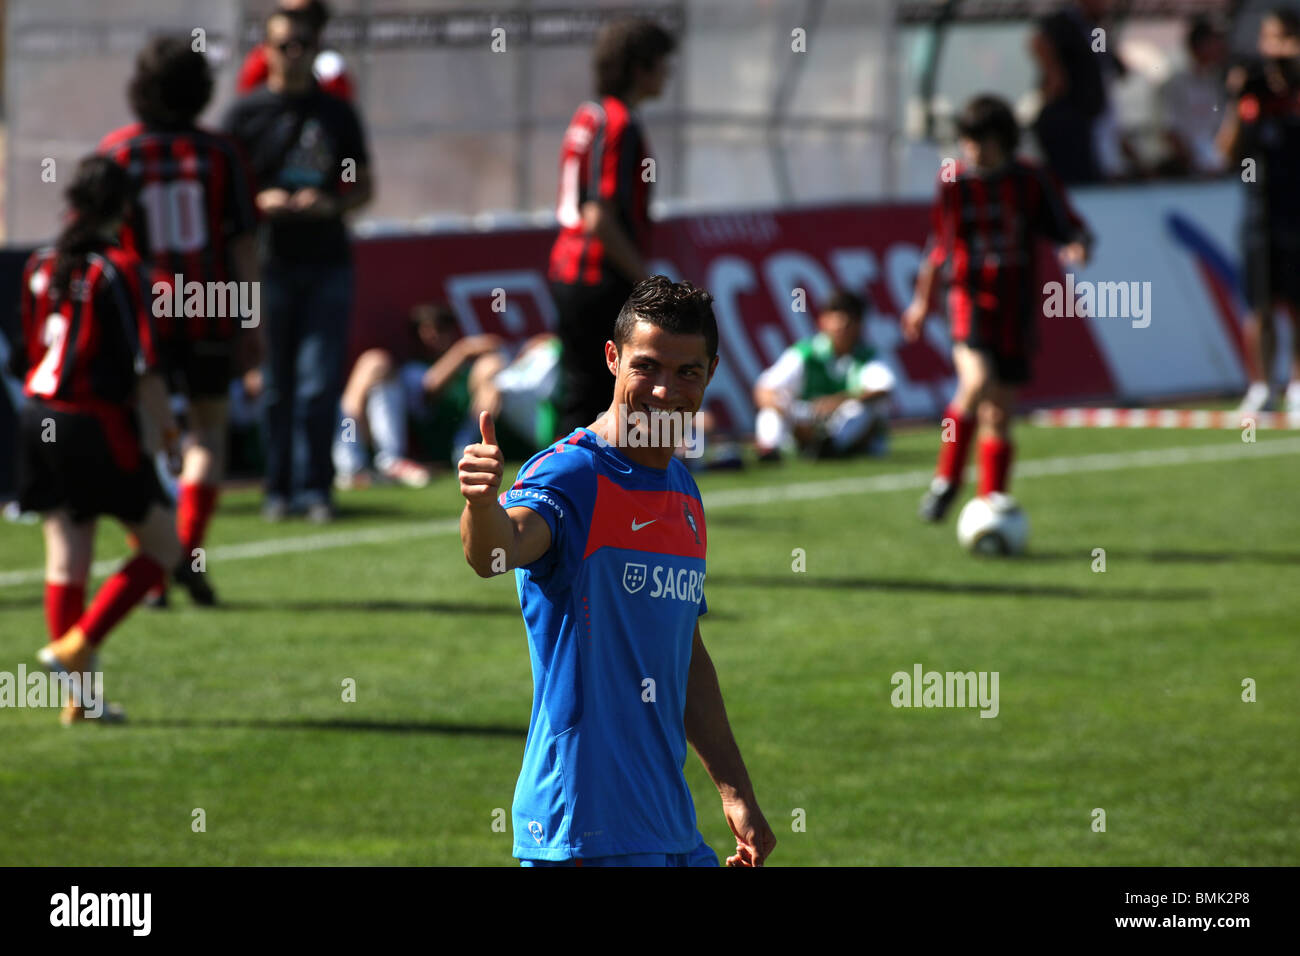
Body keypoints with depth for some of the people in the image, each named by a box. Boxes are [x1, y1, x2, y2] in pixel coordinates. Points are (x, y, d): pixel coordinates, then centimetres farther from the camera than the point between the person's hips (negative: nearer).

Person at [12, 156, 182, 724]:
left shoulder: (40, 266, 8)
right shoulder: (120, 270, -12)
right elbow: (143, 367, -15)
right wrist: (159, 427, -6)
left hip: (41, 421, 7)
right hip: (97, 427, -7)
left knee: (65, 558, 8)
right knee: (161, 545, 6)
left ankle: (80, 697, 7)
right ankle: (77, 644, -6)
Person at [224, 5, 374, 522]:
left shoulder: (337, 113, 10)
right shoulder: (247, 112, 3)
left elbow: (364, 186, 13)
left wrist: (331, 204, -8)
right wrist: (261, 203, -14)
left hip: (327, 262, 1)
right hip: (271, 262, -1)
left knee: (320, 382, -4)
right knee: (276, 385, 4)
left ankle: (316, 486, 3)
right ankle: (278, 487, 12)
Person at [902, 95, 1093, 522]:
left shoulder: (1030, 182, 0)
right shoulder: (952, 183, 2)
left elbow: (1072, 228, 3)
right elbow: (940, 244, 16)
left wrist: (1078, 247, -21)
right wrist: (922, 300, 25)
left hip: (1015, 309, 2)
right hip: (969, 299, -1)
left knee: (998, 415, 6)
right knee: (977, 382, -27)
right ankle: (947, 477, -10)